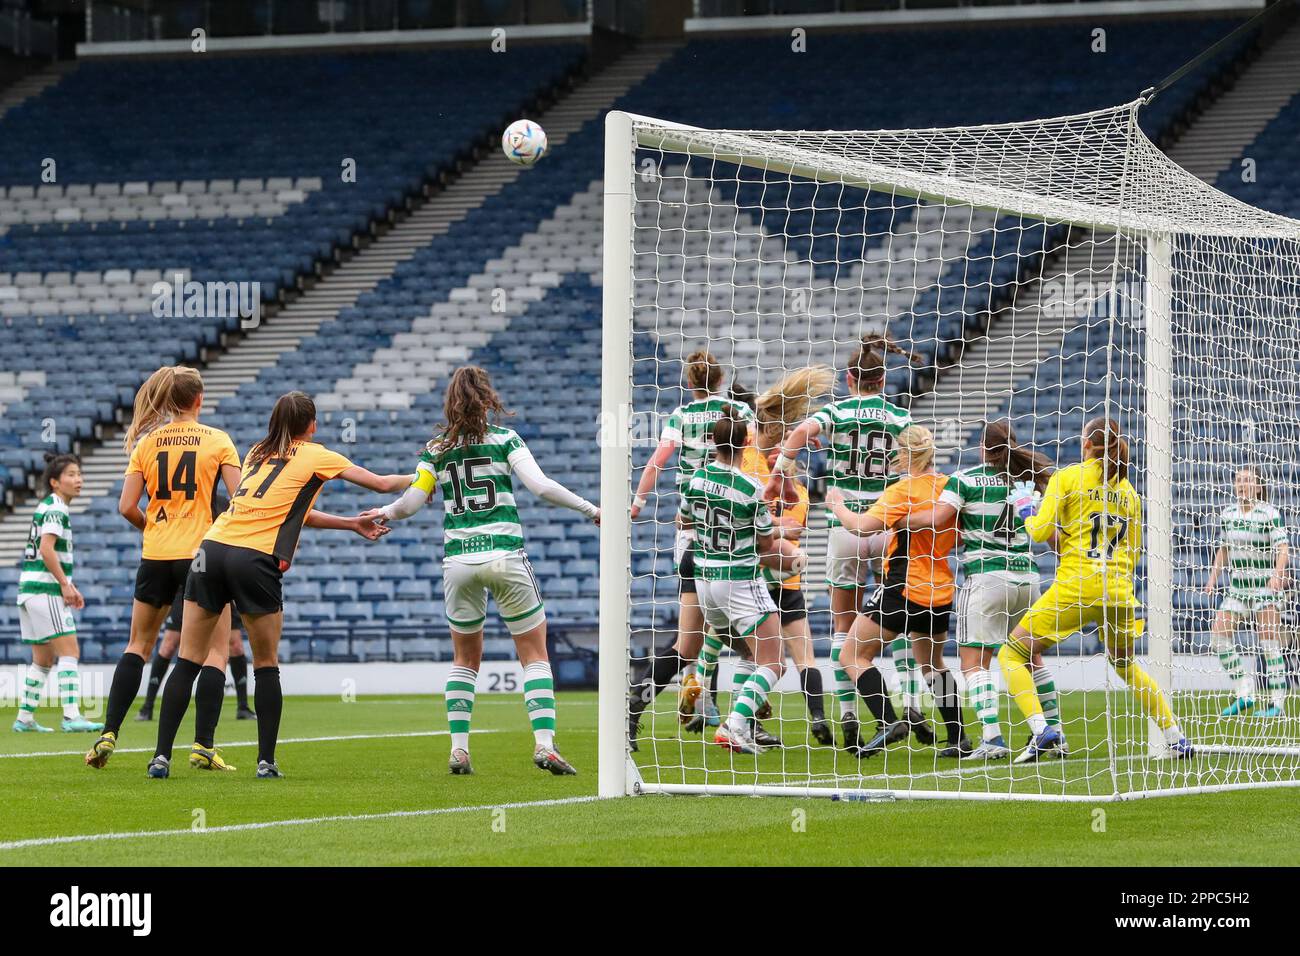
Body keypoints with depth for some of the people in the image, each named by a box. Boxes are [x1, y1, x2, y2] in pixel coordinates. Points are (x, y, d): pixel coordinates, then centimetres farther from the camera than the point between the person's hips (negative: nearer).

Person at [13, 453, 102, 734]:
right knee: (69, 651, -13)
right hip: (44, 591, -10)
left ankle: (25, 719, 17)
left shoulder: (48, 507, 19)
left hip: (31, 589, 10)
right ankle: (72, 717, -21)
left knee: (44, 659, 15)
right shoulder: (55, 508, -11)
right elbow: (46, 549, -21)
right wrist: (65, 584, -17)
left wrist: (68, 586, 22)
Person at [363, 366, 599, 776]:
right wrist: (591, 510, -1)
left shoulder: (436, 449, 6)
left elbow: (412, 502, 3)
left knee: (465, 657, 17)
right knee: (535, 653, 4)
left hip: (458, 557, 2)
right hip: (506, 554, -2)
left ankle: (459, 748, 7)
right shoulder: (505, 439, 0)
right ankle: (544, 743, -10)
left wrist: (386, 513, 24)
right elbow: (540, 485, -9)